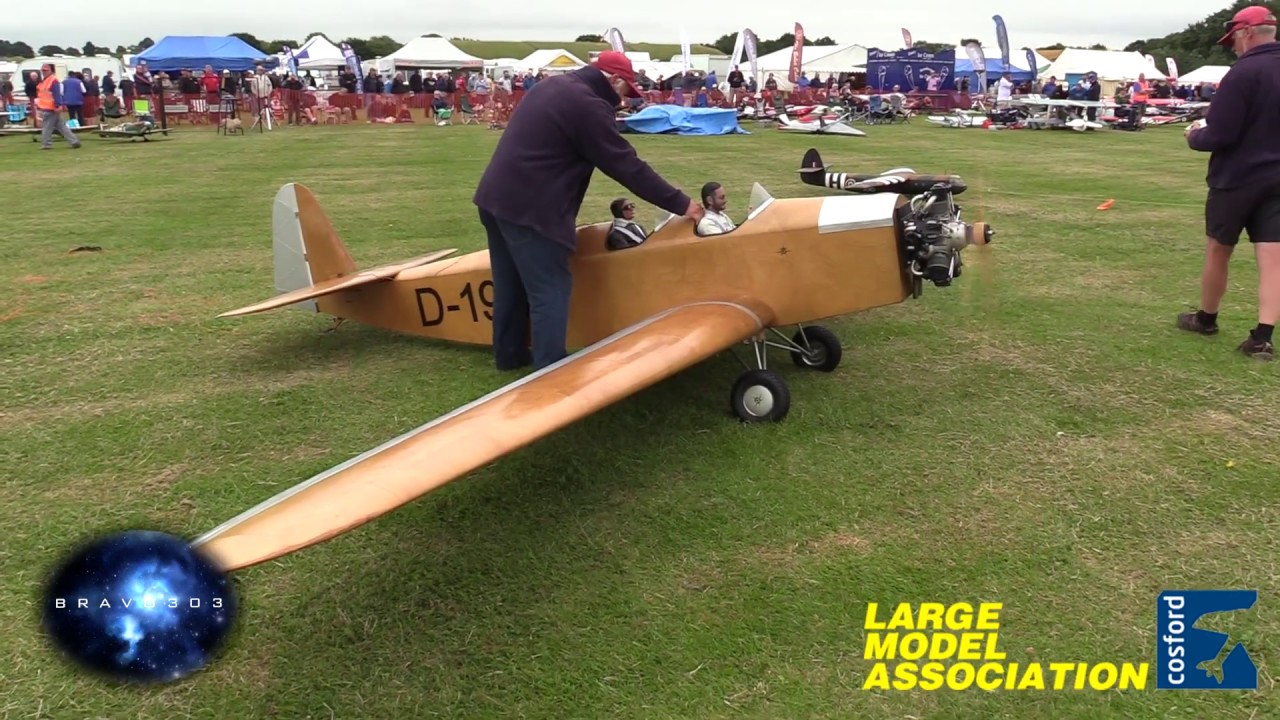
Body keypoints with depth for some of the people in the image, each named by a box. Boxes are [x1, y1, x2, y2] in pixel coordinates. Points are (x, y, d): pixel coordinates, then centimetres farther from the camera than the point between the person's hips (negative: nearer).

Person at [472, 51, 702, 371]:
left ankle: (510, 353, 34)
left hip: (496, 196, 10)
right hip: (528, 208, -10)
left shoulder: (555, 85, 14)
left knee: (511, 281, 20)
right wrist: (680, 203, -8)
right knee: (550, 289, -4)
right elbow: (628, 166, -13)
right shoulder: (588, 105, -14)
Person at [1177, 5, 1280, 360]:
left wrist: (1194, 135, 2)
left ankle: (1206, 319, 29)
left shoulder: (1244, 72, -16)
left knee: (1217, 252, 13)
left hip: (1236, 178, -6)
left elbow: (1219, 136, -19)